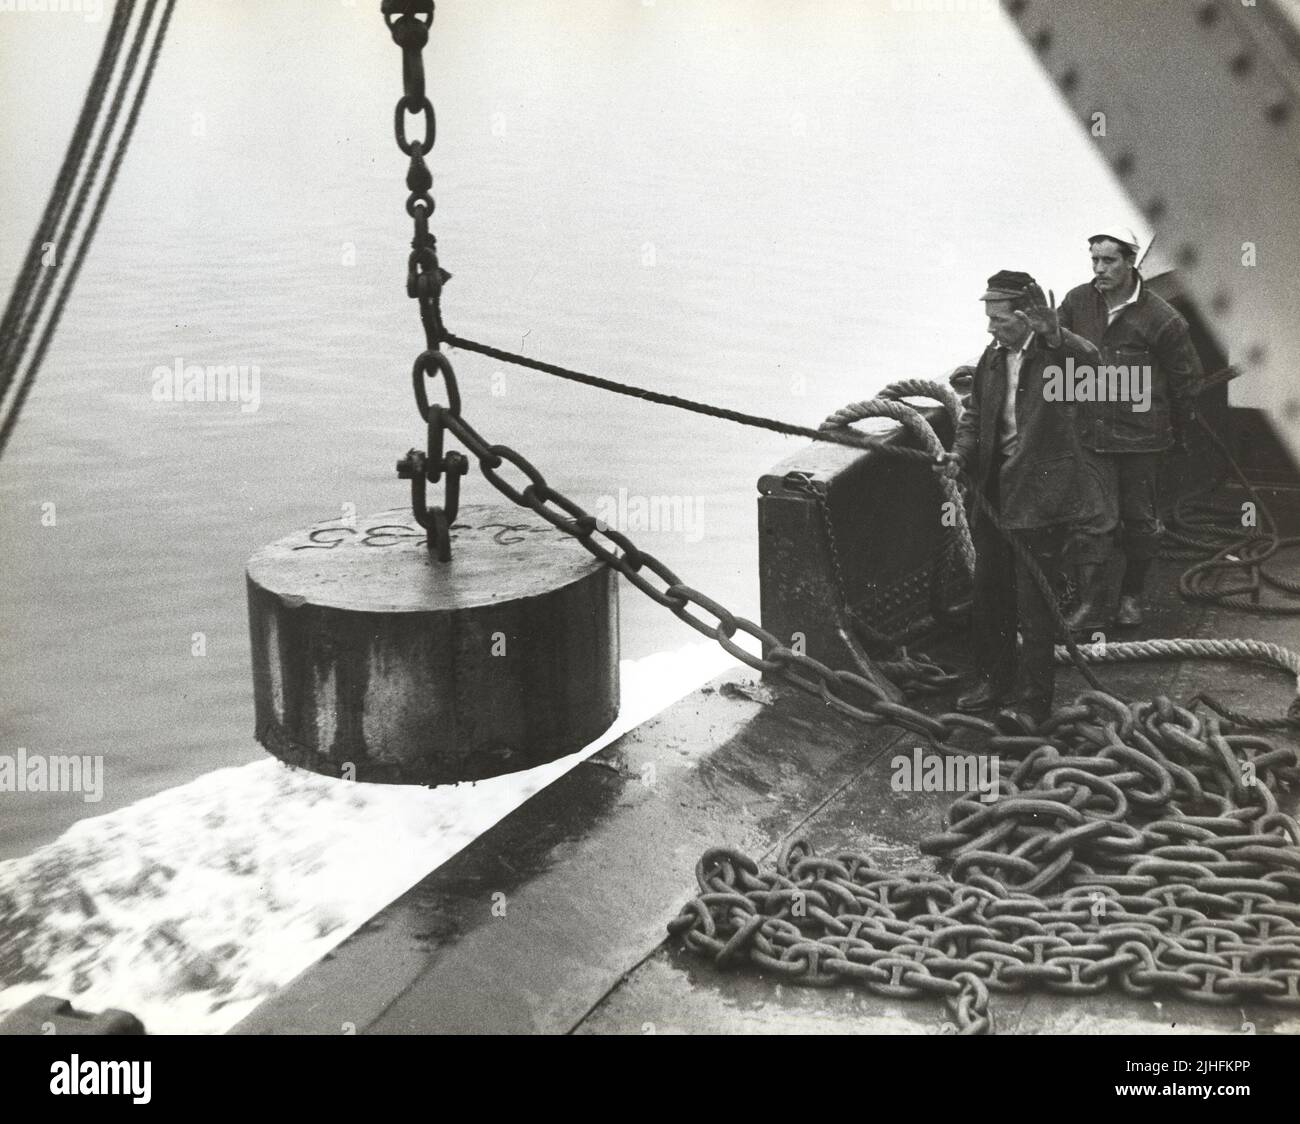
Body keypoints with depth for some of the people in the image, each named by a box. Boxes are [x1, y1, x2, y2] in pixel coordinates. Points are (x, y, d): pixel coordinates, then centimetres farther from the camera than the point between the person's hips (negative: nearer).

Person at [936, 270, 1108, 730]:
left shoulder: (1058, 352, -9)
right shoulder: (992, 359, 10)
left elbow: (1090, 360, -30)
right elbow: (974, 416, 16)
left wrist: (1055, 335, -46)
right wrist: (959, 455, -1)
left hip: (1042, 490, -7)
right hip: (995, 489, 7)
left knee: (1034, 600, -3)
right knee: (989, 592, 15)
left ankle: (1032, 699, 5)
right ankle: (996, 679, 31)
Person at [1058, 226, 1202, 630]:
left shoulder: (1161, 319, -8)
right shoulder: (1076, 302, -1)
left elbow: (1185, 375, 4)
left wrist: (1179, 428, 12)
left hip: (1141, 435, -1)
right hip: (1090, 432, 2)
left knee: (1141, 521, 9)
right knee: (1092, 520, -4)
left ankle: (1132, 596, 28)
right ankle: (1091, 605, 1)